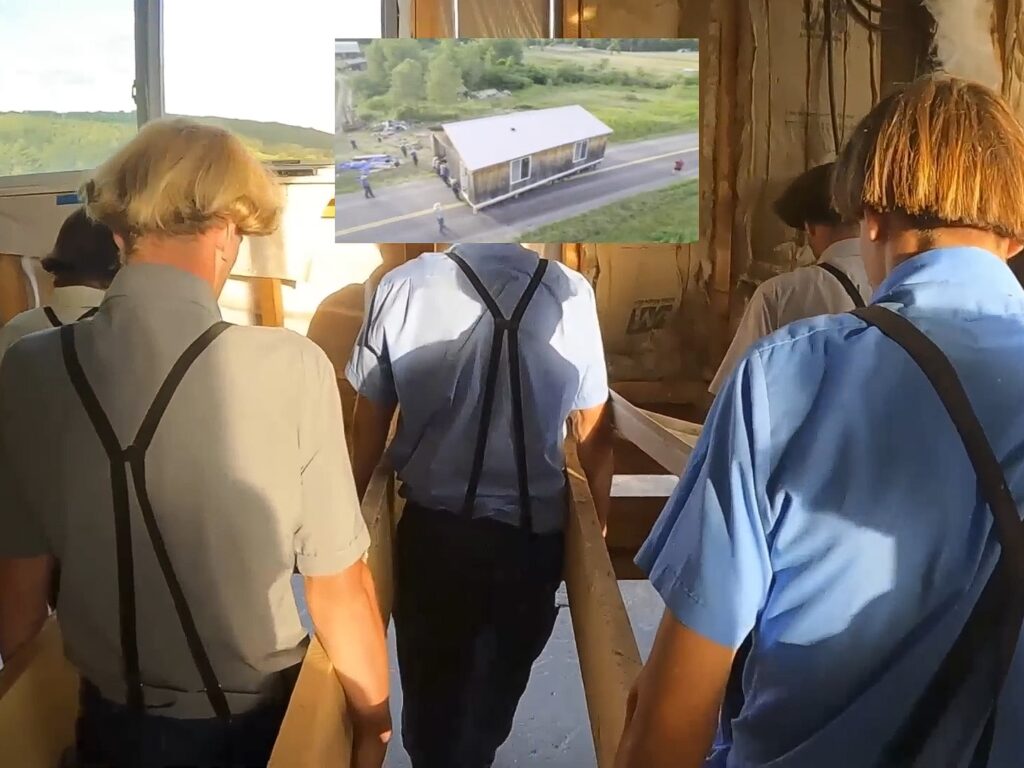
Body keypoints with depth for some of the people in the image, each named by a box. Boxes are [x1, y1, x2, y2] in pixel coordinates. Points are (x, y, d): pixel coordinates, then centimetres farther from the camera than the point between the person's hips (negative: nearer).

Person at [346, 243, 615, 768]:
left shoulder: (402, 288, -15)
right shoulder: (571, 294, -13)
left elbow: (368, 431, -8)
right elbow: (595, 435, -4)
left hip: (431, 530, -1)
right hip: (532, 534, 1)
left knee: (430, 688, 22)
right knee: (497, 690, 25)